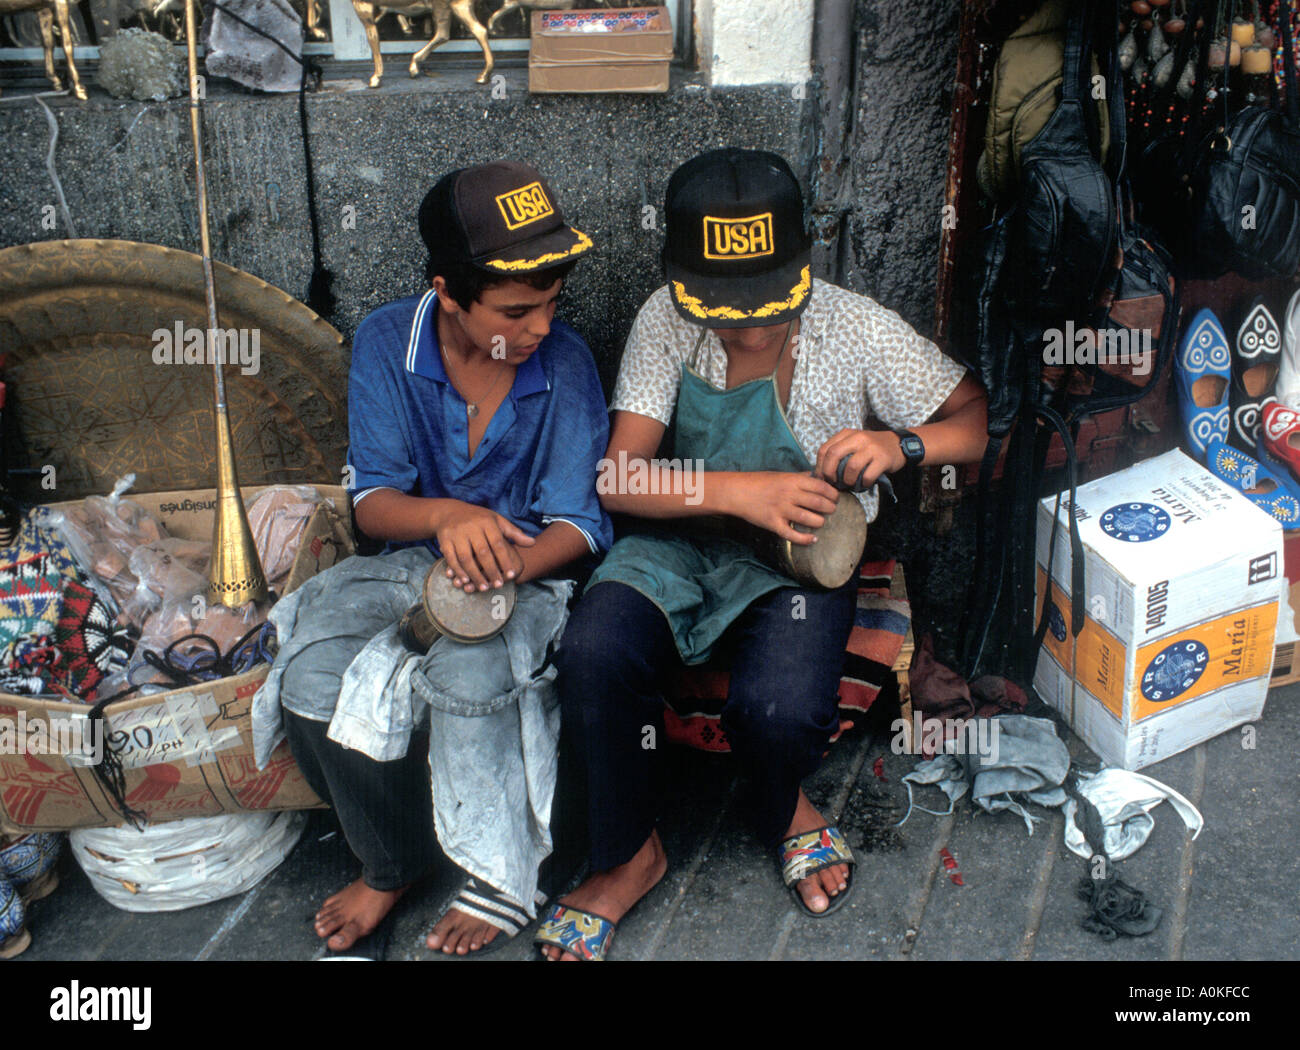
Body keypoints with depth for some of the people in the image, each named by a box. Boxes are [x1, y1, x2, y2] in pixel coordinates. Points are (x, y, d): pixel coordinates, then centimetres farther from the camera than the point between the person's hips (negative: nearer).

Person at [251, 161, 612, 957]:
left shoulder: (565, 361, -12)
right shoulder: (387, 342, -7)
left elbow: (576, 525, -11)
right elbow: (373, 501, -7)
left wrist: (499, 571, -32)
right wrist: (445, 516, -31)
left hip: (533, 568, -2)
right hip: (414, 561, 3)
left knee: (470, 674, -35)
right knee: (314, 675, -23)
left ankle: (503, 876, -6)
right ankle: (394, 859, 6)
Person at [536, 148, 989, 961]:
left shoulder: (856, 330, -10)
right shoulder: (666, 322, -8)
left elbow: (975, 420, -3)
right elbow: (619, 481, -14)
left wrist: (901, 445, -25)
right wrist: (740, 491, -30)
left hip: (799, 557, -1)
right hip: (680, 541, 2)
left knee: (780, 705, -30)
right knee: (595, 652, -28)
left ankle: (784, 809, 12)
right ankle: (630, 856, -1)